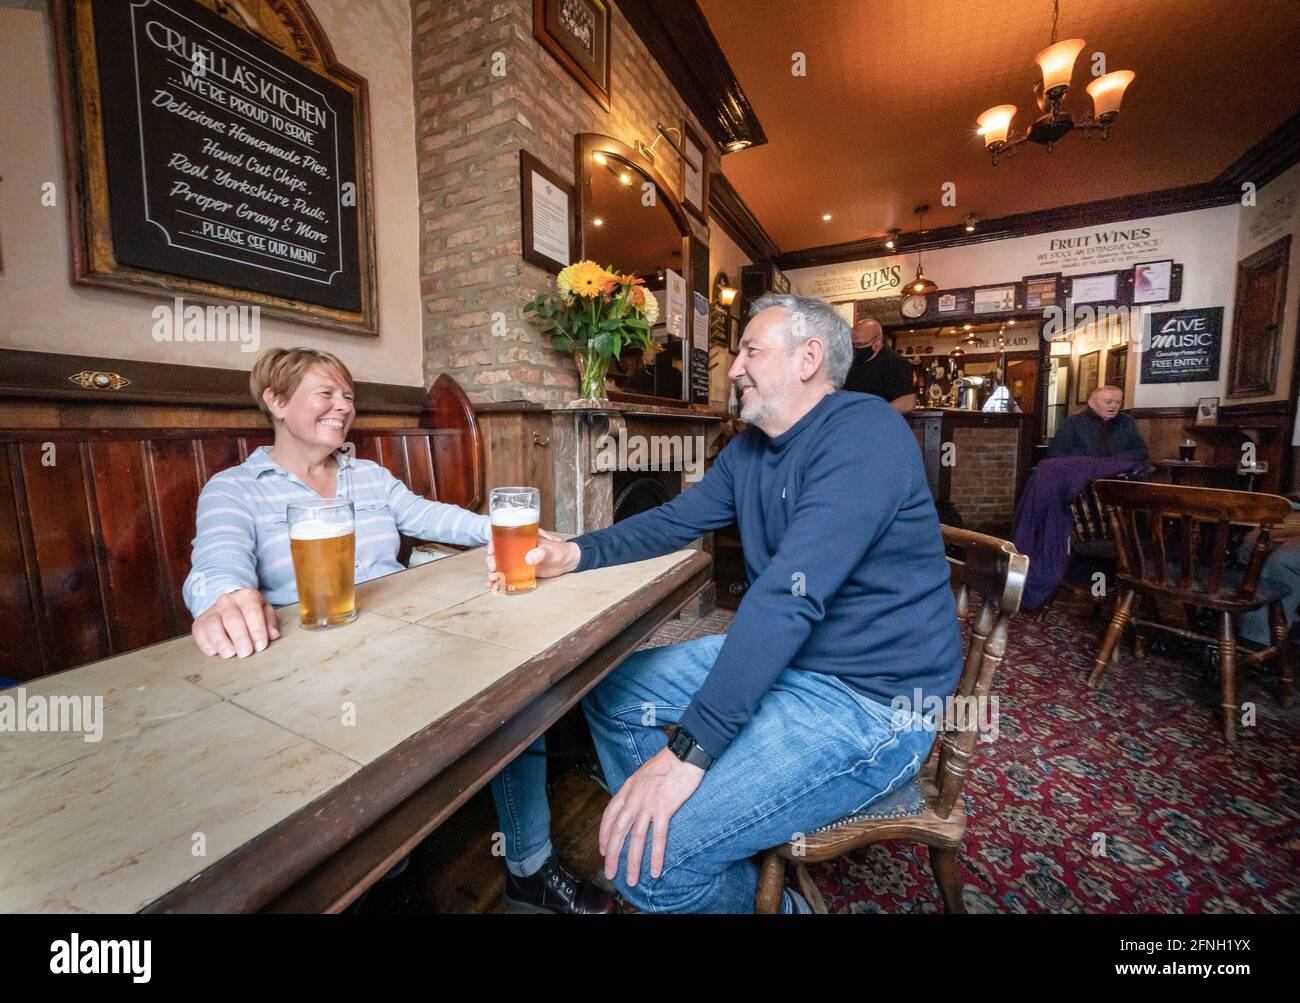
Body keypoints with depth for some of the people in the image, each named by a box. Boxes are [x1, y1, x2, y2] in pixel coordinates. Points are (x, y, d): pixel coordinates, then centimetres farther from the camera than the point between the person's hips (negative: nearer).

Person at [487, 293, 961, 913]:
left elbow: (791, 593, -30)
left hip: (868, 699, -8)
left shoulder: (863, 432, -21)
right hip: (775, 654, 8)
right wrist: (574, 553, -5)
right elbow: (672, 522, 11)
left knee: (652, 866, -17)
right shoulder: (749, 449, 7)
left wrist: (690, 751, -29)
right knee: (608, 694, 10)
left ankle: (759, 896, 16)